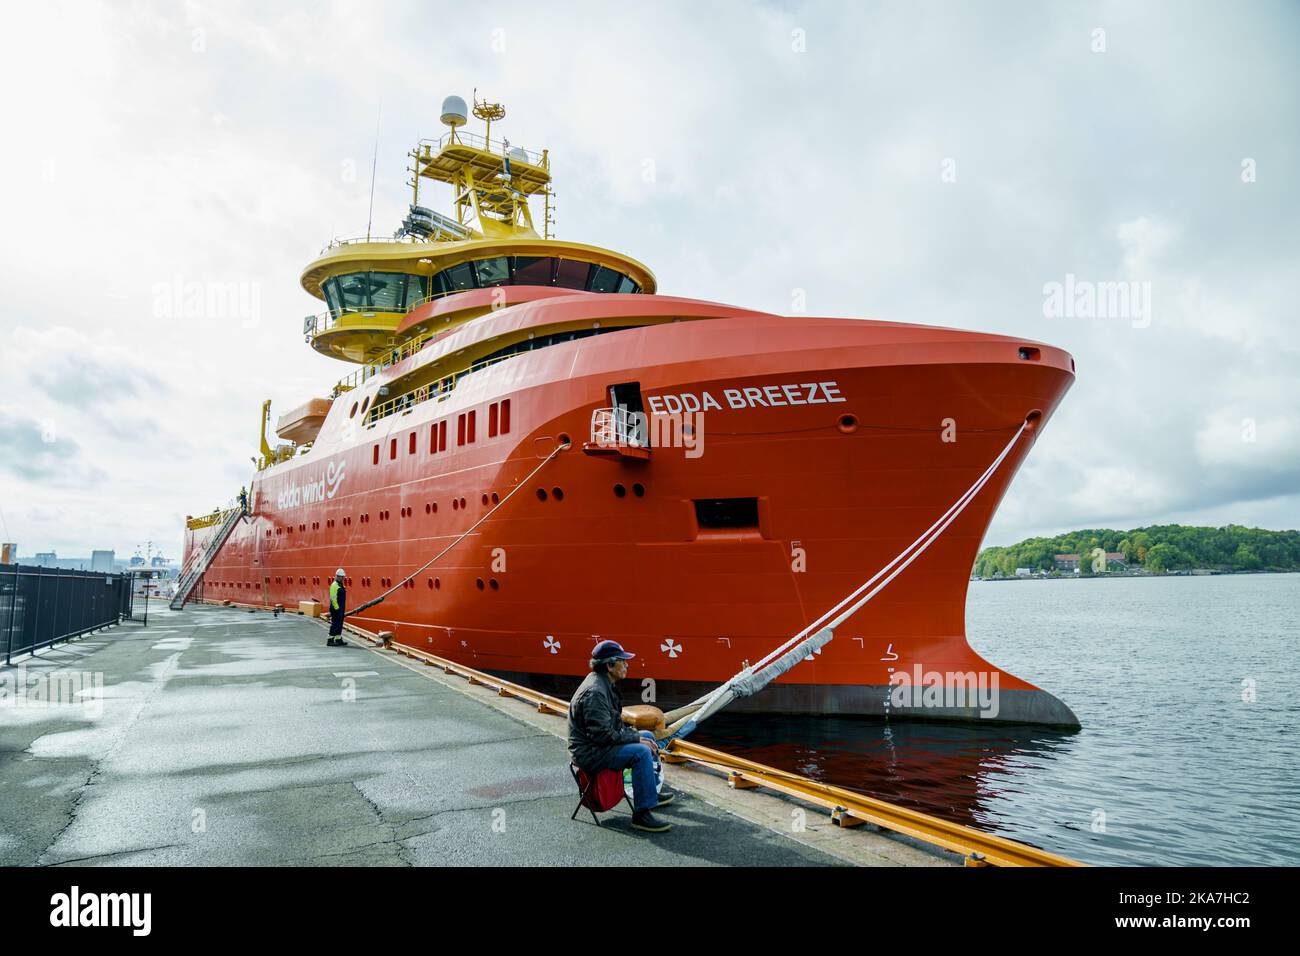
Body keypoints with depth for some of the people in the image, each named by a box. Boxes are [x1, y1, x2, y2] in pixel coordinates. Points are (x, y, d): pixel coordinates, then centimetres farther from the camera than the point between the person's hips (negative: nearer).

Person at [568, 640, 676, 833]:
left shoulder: (604, 684, 10)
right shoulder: (594, 692, -24)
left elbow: (615, 723, 18)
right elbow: (602, 734, -28)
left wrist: (635, 734, 4)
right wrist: (636, 738, -18)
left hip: (600, 744, 11)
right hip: (589, 754, -11)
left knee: (648, 736, 16)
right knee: (641, 752, -25)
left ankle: (651, 794, 29)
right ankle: (641, 815, -19)